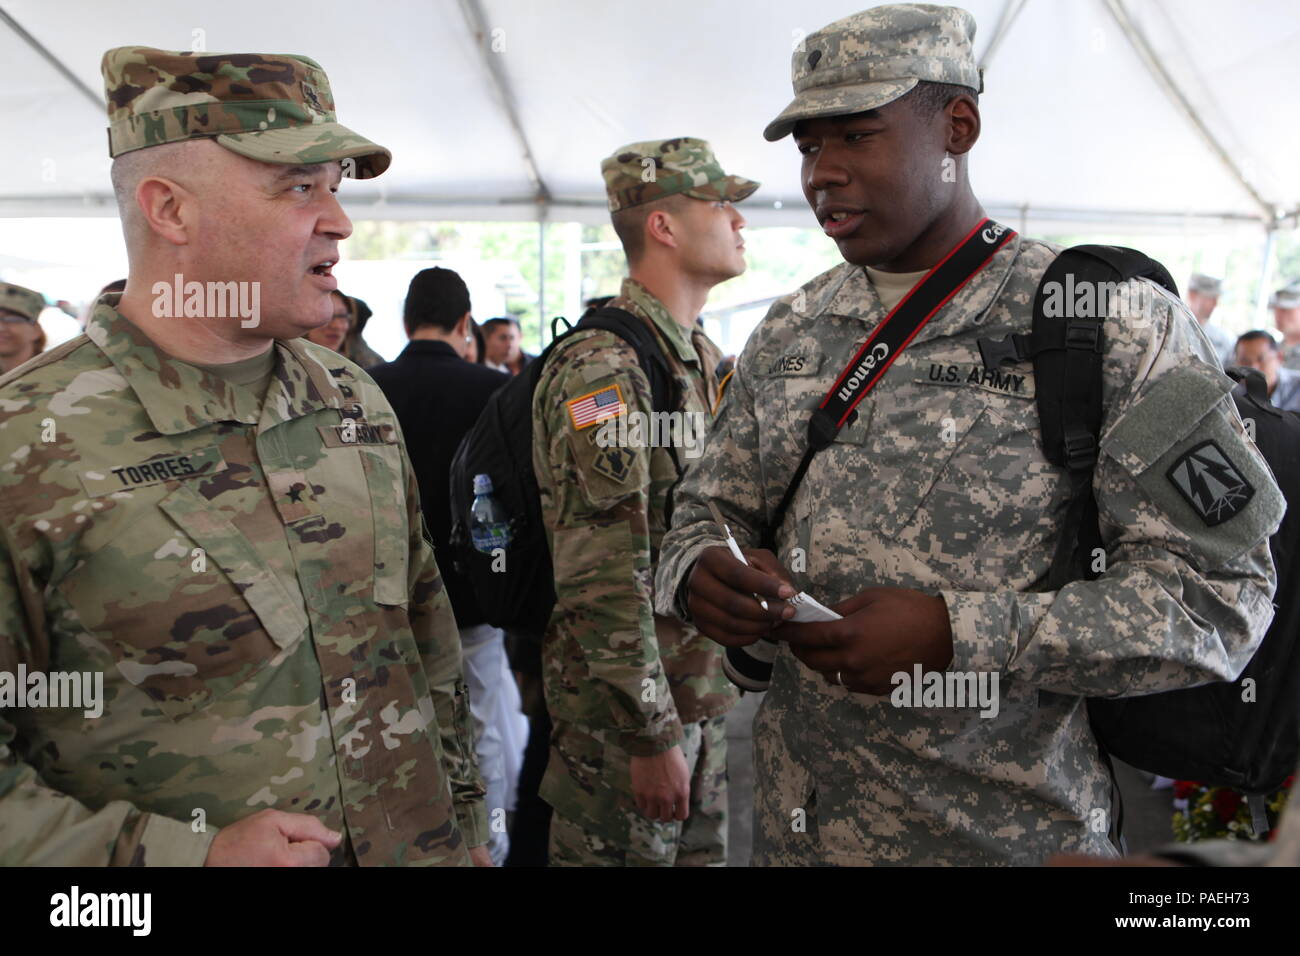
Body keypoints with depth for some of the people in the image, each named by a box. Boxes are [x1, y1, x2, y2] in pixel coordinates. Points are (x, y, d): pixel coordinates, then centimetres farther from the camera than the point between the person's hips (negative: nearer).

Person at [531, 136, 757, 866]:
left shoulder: (708, 359, 11)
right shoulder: (602, 369, -19)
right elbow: (607, 577, -23)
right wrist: (651, 734, -21)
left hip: (707, 689, 9)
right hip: (629, 703, -8)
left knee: (704, 852, 20)